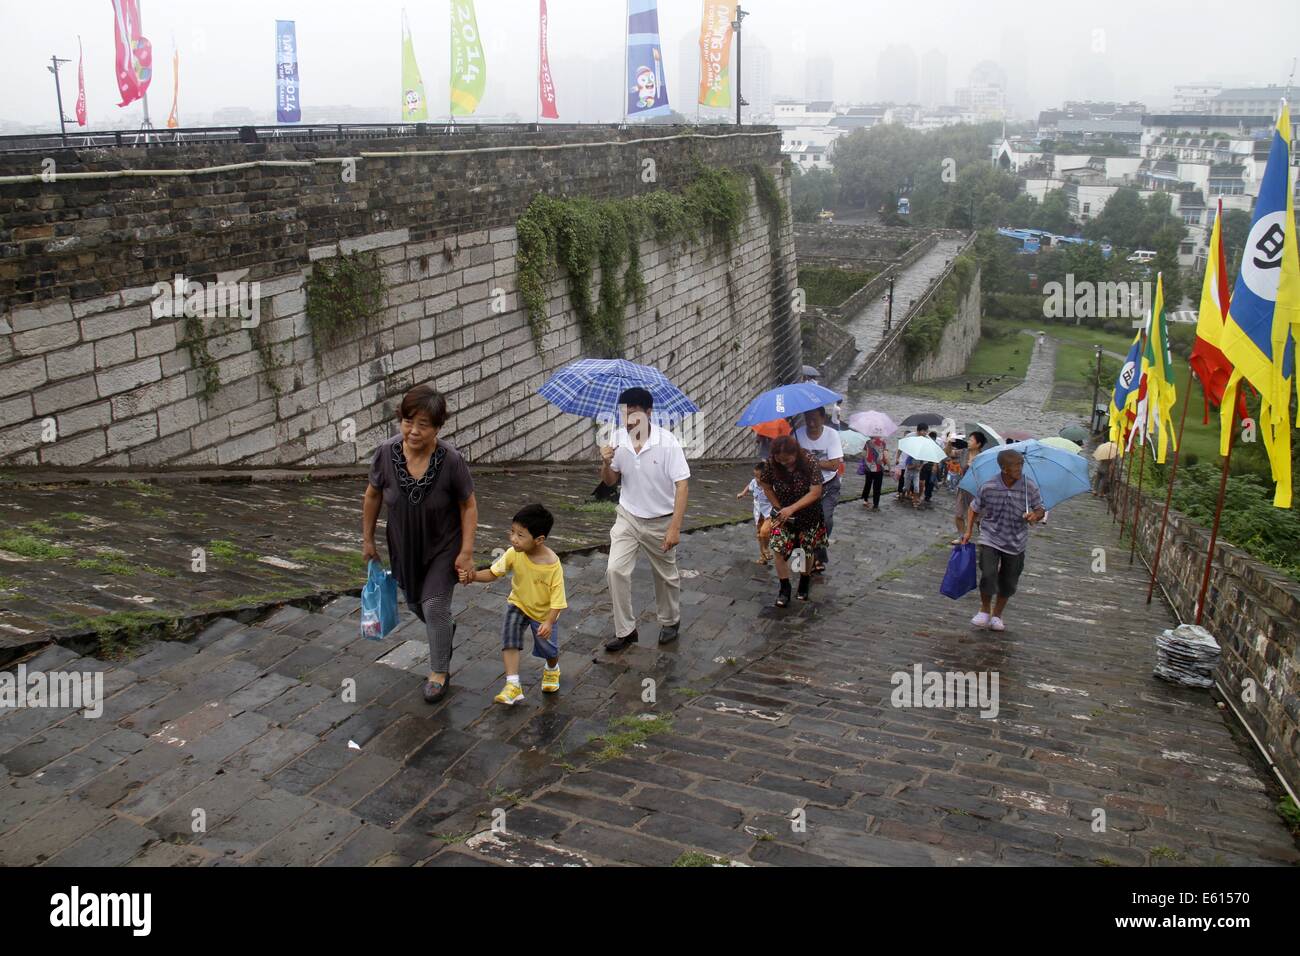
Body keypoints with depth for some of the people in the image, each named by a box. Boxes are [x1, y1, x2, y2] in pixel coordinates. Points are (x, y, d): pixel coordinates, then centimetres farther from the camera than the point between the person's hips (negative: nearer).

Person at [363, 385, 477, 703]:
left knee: (434, 605, -4)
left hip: (442, 546, -4)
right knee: (416, 602, 21)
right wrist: (367, 540, 3)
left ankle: (440, 673, 18)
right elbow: (373, 496, -4)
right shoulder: (385, 453, -21)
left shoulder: (451, 460, -28)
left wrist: (466, 551, -18)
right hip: (404, 545, 4)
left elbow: (468, 505, -16)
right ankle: (444, 630, 55)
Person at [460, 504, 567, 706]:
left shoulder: (553, 565, -32)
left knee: (548, 649, 13)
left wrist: (549, 622, -35)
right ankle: (513, 686, -15)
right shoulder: (513, 554, -23)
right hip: (518, 605, 2)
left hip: (544, 612, -2)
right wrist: (473, 576, -30)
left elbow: (557, 598, -26)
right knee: (509, 638, -19)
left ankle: (552, 669, 50)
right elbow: (493, 572, -12)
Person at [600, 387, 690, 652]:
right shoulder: (618, 439, -10)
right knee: (615, 570, -12)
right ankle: (625, 630, 3)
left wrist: (675, 527, -26)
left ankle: (670, 622, 40)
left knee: (666, 576, 15)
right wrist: (606, 464, -21)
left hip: (660, 521, -3)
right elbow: (610, 481, 2)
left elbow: (681, 485, -21)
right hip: (628, 518, 3)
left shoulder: (667, 442, -23)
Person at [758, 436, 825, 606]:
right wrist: (779, 508, -12)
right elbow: (766, 487, -4)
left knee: (807, 550, 12)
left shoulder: (809, 462, -27)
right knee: (779, 549, -10)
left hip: (808, 514, -1)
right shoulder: (771, 464, -19)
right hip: (783, 513, 1)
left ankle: (805, 582, 37)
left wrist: (792, 508, -32)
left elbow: (815, 492, -26)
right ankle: (784, 588, 7)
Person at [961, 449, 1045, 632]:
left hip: (1016, 543, 2)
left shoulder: (1029, 488, -9)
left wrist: (1036, 515, -21)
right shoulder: (988, 487, -12)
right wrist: (969, 531, -4)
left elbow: (1041, 510, 2)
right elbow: (974, 508, 3)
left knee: (1008, 583, 10)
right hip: (990, 539, -2)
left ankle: (997, 615, 32)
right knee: (988, 575, -17)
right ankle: (985, 610, 9)